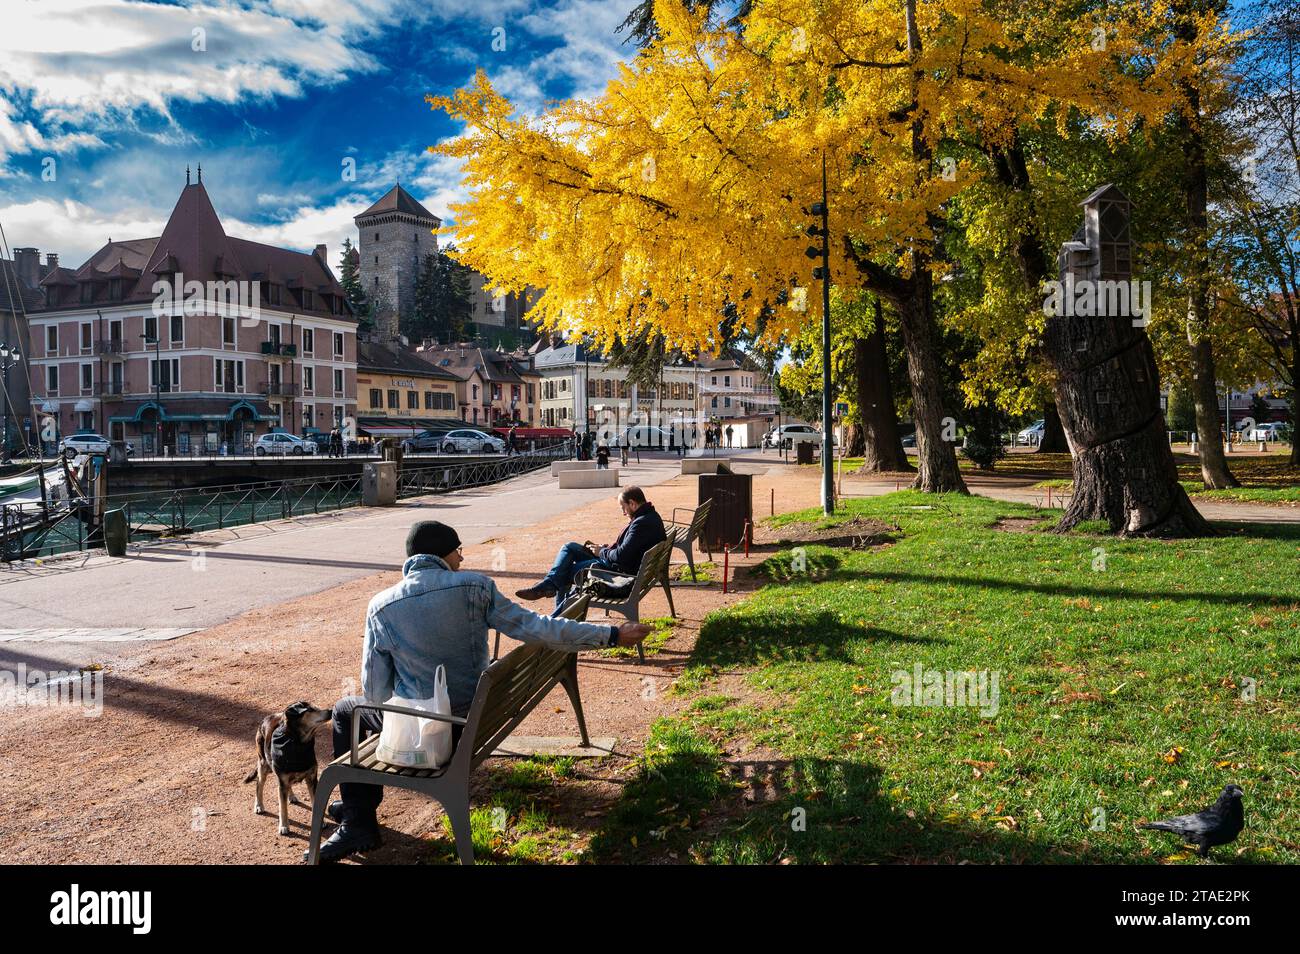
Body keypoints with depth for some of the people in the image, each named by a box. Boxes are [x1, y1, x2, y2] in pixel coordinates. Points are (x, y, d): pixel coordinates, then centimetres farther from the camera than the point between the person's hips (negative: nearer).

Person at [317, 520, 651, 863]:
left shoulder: (381, 606, -12)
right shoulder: (475, 587, -13)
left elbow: (375, 690, -6)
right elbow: (534, 626, -15)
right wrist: (612, 635, -10)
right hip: (472, 718, 3)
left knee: (345, 710, 26)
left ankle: (357, 823, 26)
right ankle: (362, 802, 49)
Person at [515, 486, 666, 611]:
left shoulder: (642, 524, -25)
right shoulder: (650, 516, 9)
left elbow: (621, 556, -28)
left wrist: (601, 552, -8)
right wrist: (602, 548, 5)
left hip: (621, 571, -11)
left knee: (567, 571, -2)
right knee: (569, 547, 5)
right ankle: (549, 583, -8)